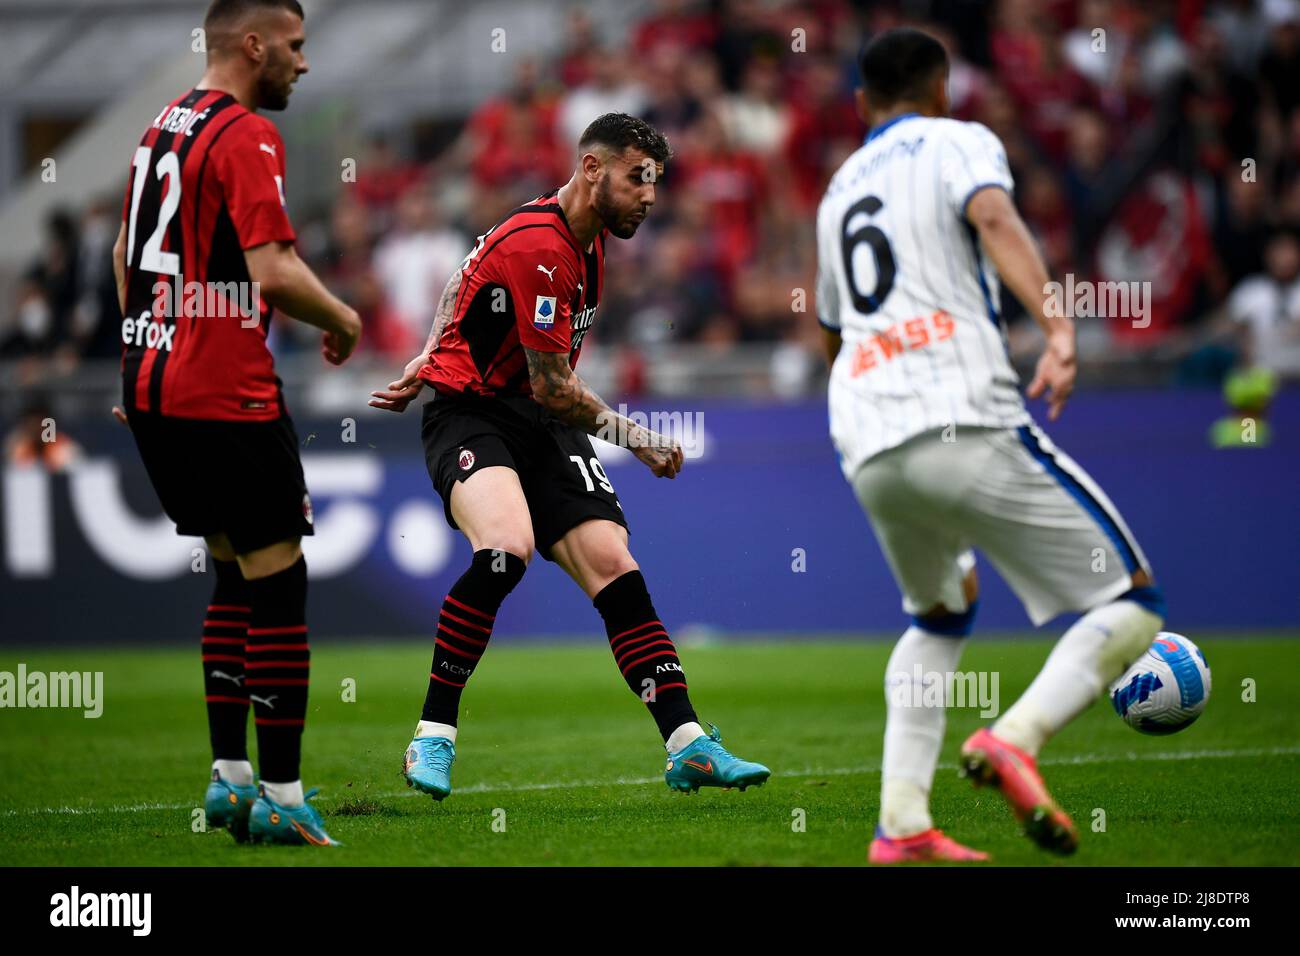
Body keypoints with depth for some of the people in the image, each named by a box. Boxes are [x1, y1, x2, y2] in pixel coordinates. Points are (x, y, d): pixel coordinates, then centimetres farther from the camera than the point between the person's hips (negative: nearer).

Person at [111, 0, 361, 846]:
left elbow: (126, 253, 24)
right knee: (278, 581, -3)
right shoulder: (246, 136, -14)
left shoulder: (166, 126, 14)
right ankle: (280, 796, -3)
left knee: (237, 573, 17)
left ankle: (230, 775, 17)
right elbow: (275, 271, -23)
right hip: (225, 395, -9)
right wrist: (342, 319, -5)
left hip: (153, 387, 9)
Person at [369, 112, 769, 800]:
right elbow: (553, 388, -18)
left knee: (613, 565, -8)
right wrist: (639, 439, -7)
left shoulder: (588, 235, 10)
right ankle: (432, 736, -22)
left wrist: (427, 362, 16)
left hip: (542, 426, 8)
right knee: (506, 548, -33)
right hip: (469, 414, -8)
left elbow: (464, 282, 23)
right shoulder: (539, 247, -21)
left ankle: (688, 748, -10)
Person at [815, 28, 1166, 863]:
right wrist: (1057, 327, -27)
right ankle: (1014, 739, -25)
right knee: (1131, 605, 0)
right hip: (965, 423, -6)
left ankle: (901, 823, 14)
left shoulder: (839, 192, 28)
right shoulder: (957, 142, 10)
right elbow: (993, 217, -13)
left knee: (939, 616, 30)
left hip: (867, 450, 6)